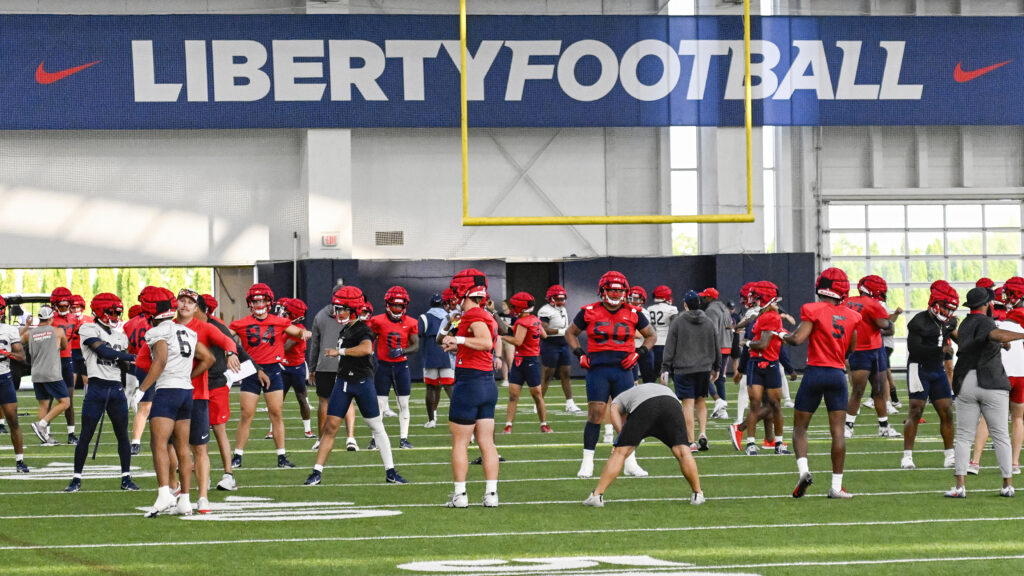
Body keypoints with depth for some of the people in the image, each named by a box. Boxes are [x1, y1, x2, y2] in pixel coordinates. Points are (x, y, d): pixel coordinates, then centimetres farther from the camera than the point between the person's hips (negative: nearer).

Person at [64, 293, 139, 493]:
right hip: (96, 387, -5)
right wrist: (131, 357, -13)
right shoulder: (88, 330, -3)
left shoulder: (120, 335, 14)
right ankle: (76, 478, 6)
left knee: (123, 435, 5)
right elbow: (103, 351, -17)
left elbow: (124, 368, 16)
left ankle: (126, 478, 12)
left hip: (116, 389, 5)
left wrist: (126, 364, -8)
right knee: (86, 435, -1)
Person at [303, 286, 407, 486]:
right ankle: (317, 472, 0)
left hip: (362, 382, -7)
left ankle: (390, 472, 11)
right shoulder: (345, 330, 13)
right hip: (343, 383, 7)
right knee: (330, 427, 0)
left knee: (377, 427, 3)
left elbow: (366, 348, -35)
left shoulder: (362, 330, -13)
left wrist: (339, 351, -27)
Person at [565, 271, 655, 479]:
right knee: (595, 414, -6)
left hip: (623, 370, 2)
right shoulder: (589, 313, 1)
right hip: (598, 369, -2)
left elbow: (651, 336, 17)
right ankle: (587, 464, 0)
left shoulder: (632, 314, 4)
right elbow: (570, 333, 15)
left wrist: (638, 354, 2)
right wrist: (580, 354, 1)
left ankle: (630, 464, 10)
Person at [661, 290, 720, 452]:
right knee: (701, 401, 16)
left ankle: (691, 442, -6)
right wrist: (716, 367, 25)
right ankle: (703, 433, 1)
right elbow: (716, 347, 14)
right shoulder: (709, 323, 6)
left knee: (688, 403, -3)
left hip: (683, 369, -3)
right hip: (704, 369, 3)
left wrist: (665, 368, 1)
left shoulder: (678, 322, -4)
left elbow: (670, 348, -4)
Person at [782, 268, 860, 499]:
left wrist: (785, 336, 6)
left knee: (800, 427, 7)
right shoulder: (851, 316, 6)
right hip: (838, 374, 3)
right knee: (838, 431, 2)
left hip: (815, 372, -3)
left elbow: (798, 339, -15)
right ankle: (836, 486, 0)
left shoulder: (814, 311, -7)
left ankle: (803, 469, -16)